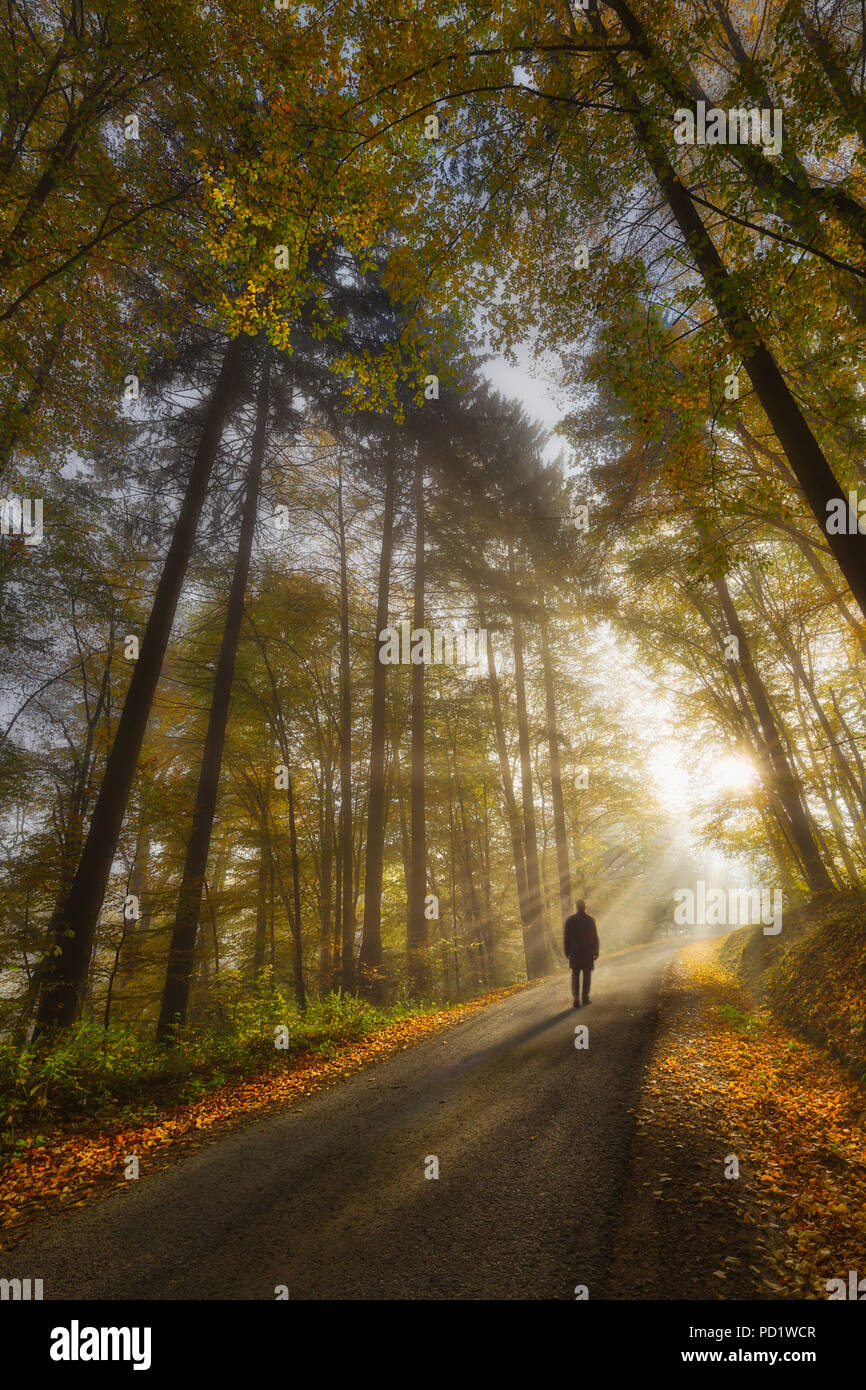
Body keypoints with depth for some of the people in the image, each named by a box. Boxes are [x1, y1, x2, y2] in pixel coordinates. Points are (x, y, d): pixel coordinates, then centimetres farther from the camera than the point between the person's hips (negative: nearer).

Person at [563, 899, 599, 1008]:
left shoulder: (570, 920, -5)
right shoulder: (590, 920, -7)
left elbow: (566, 938, -3)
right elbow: (595, 938, -5)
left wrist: (567, 952, 6)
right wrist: (596, 953, 4)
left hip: (575, 953, 1)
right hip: (588, 952, 0)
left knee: (575, 975, 9)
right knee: (586, 975, 14)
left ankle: (576, 997, -7)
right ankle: (585, 998, 18)